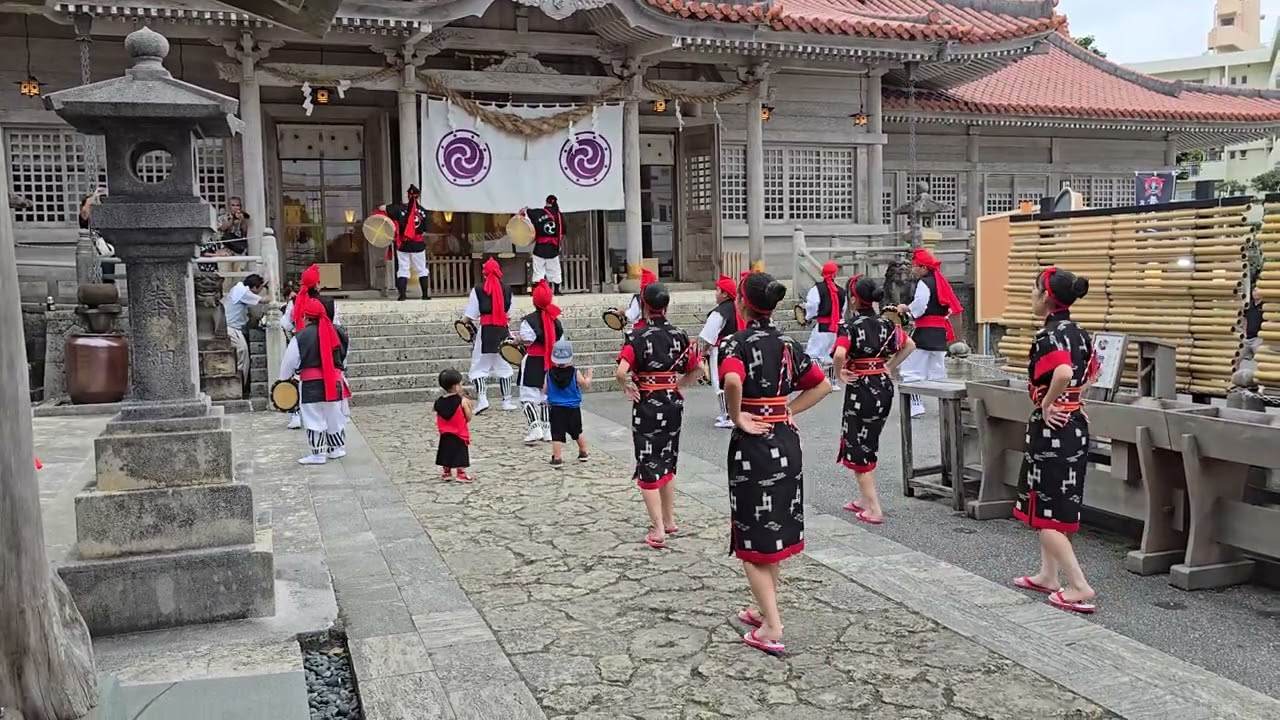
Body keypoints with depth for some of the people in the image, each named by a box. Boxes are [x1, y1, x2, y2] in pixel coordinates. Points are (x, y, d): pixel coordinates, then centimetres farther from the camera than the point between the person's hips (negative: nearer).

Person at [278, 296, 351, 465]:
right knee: (334, 415, 16)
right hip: (334, 381, 5)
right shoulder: (337, 332, 5)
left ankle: (318, 454, 3)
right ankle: (337, 448, 26)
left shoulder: (300, 337, -9)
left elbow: (289, 362, -2)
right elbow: (343, 357, 17)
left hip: (311, 383, -5)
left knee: (314, 419, 1)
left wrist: (284, 379, 13)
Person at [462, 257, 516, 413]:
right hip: (503, 330, 3)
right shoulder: (506, 289, 3)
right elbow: (509, 312, 10)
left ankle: (481, 398, -13)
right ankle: (507, 401, 15)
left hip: (485, 330, -3)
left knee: (479, 366, 3)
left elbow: (469, 315, -5)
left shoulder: (478, 289, -6)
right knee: (504, 366, 13)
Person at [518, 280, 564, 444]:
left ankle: (535, 427, -14)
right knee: (546, 397, 14)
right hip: (551, 362, 6)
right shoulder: (555, 320, 4)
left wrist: (516, 341, 1)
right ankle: (547, 430, 16)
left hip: (533, 362, -6)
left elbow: (526, 341, -18)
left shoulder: (529, 320, -14)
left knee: (528, 396, 0)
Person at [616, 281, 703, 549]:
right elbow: (697, 370, 7)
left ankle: (658, 530, 0)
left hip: (647, 405, -5)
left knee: (647, 466, 3)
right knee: (667, 463, 20)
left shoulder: (638, 336, -14)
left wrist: (628, 388, -8)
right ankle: (669, 521, 30)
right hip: (673, 403, 5)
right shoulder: (679, 335, 1)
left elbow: (621, 372, -26)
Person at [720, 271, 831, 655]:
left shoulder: (737, 343, -12)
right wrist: (787, 411, 10)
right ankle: (766, 610, 31)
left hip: (753, 445, -6)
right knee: (776, 529, 18)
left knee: (752, 536, 1)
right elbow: (823, 385, 13)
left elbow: (733, 381, -33)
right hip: (786, 441, 7)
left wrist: (737, 418, -18)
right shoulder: (788, 344, 7)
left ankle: (771, 630, 0)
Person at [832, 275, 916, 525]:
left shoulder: (849, 326, -15)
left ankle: (874, 509, 1)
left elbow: (840, 354, -32)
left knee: (856, 448, 4)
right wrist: (889, 367, 14)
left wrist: (841, 373, -13)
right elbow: (910, 345, 13)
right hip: (884, 387, 7)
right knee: (869, 444, 20)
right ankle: (864, 499, 28)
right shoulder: (885, 323, 4)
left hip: (860, 388, -7)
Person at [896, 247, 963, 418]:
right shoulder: (940, 281, 14)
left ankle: (915, 406, -10)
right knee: (937, 369, 16)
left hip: (925, 332, -9)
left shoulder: (924, 283, -13)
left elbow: (918, 307, -19)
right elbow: (949, 306, 18)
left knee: (912, 371, -6)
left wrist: (905, 308, -1)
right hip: (940, 331, 9)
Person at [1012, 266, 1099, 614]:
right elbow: (1090, 374, 22)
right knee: (1056, 504, 19)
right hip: (1076, 423, 9)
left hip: (1051, 426, -9)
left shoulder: (1048, 336, -19)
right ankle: (1048, 575, 28)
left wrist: (1047, 404, -21)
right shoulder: (1080, 333, 8)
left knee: (1046, 509, -1)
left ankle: (1079, 587, -2)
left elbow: (1063, 373, -36)